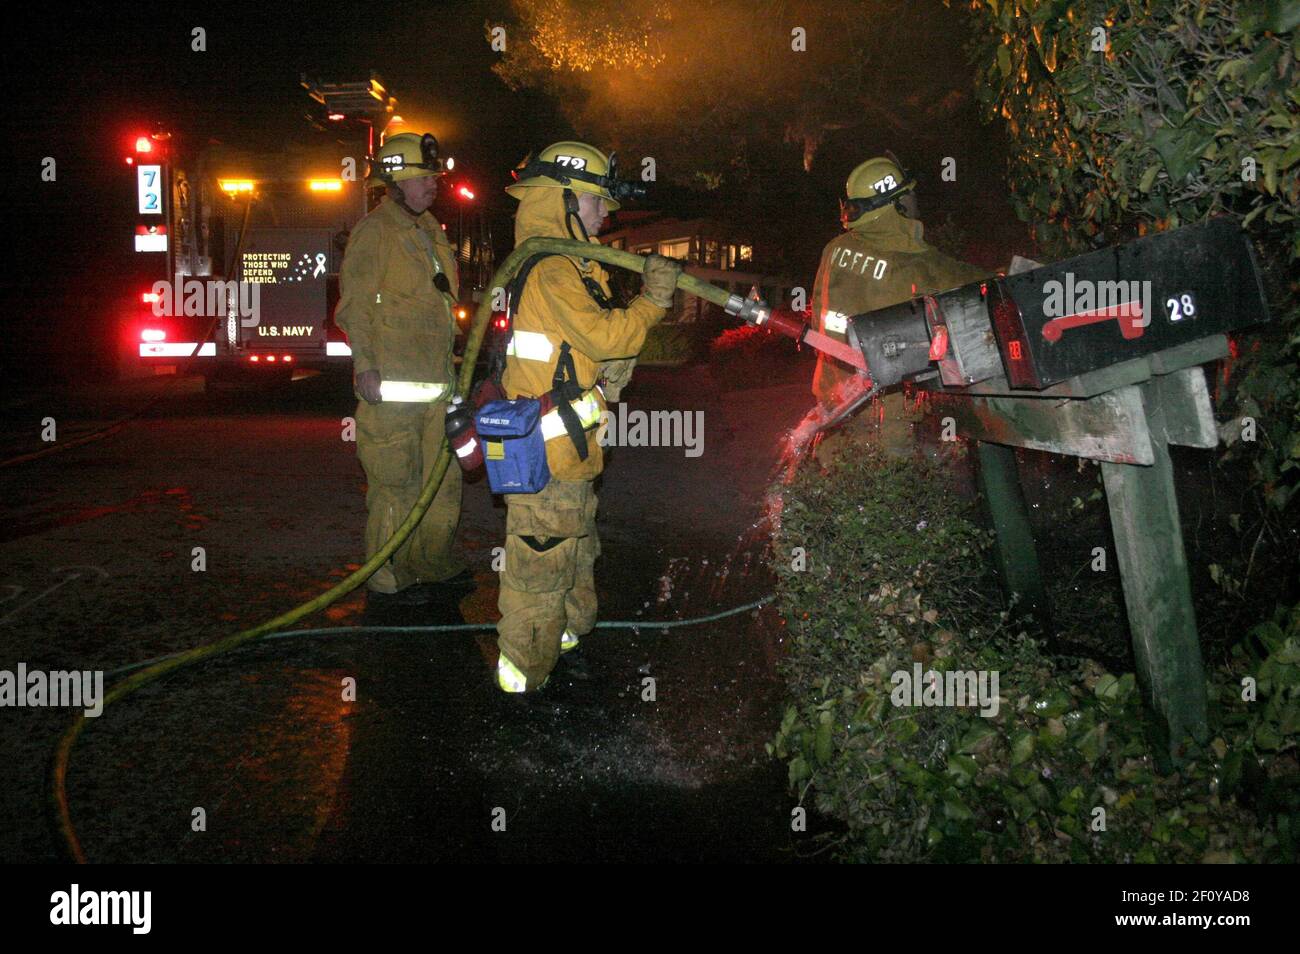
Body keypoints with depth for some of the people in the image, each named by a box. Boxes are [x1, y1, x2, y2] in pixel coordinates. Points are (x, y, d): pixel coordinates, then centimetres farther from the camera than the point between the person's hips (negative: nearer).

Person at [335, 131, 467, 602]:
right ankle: (389, 575, 7)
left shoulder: (429, 230, 17)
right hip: (391, 381, -9)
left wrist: (449, 366, 23)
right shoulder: (374, 231, -9)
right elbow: (354, 305, -14)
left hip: (435, 379, 9)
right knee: (395, 479, -3)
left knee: (443, 472, 15)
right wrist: (364, 365, -21)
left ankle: (433, 560, 29)